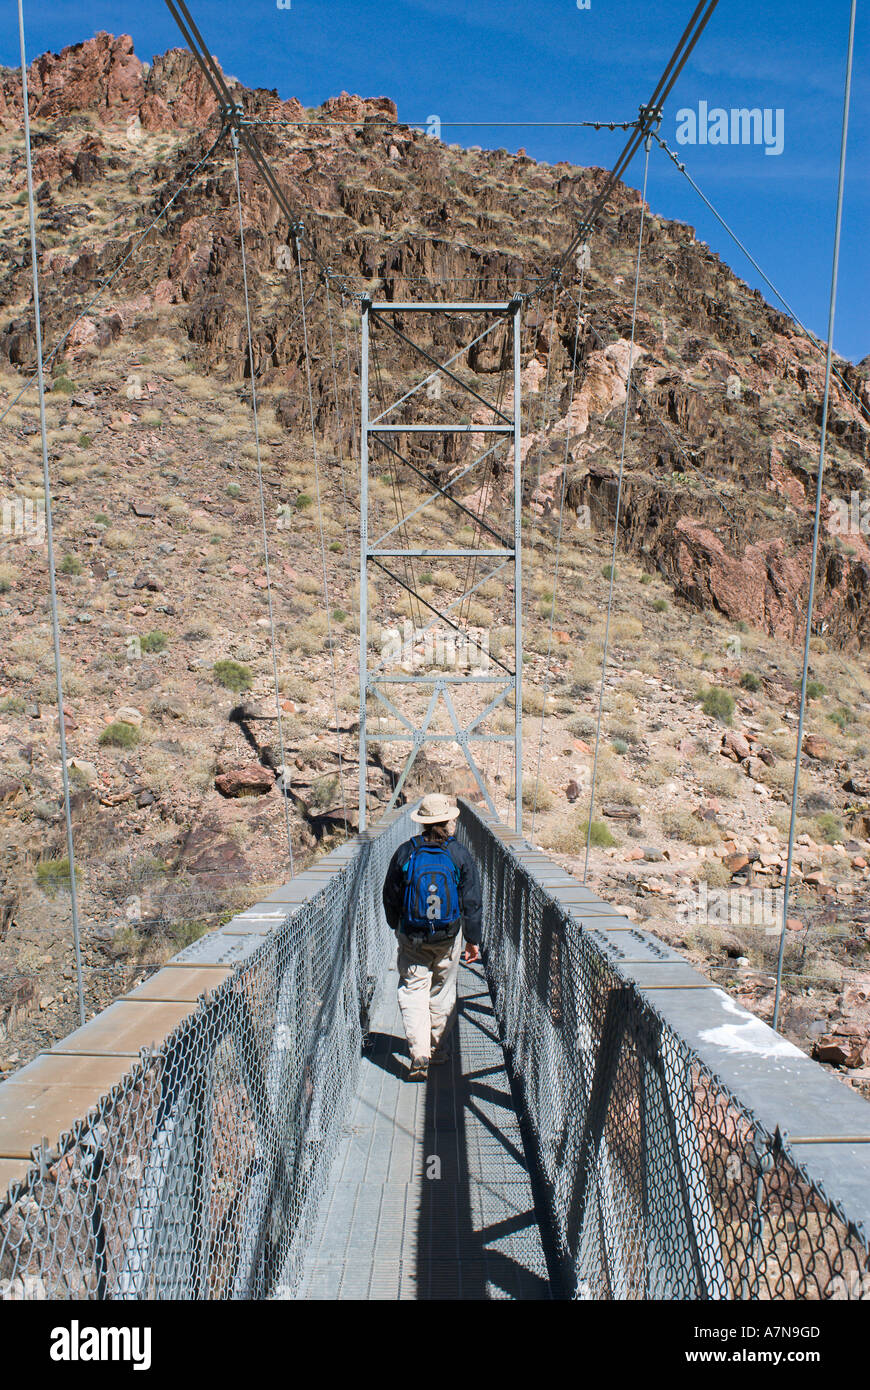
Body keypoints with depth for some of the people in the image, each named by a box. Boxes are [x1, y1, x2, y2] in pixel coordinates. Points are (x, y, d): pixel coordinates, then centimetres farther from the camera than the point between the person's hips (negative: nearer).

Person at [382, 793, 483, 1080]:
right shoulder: (460, 855, -8)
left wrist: (396, 927, 19)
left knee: (413, 990, 6)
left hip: (411, 937, -1)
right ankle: (439, 1050, 28)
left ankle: (419, 1053, -5)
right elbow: (471, 902, -3)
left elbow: (390, 896, 2)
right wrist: (473, 939, 7)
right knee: (442, 992, 16)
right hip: (448, 937, 1)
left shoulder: (405, 852, -7)